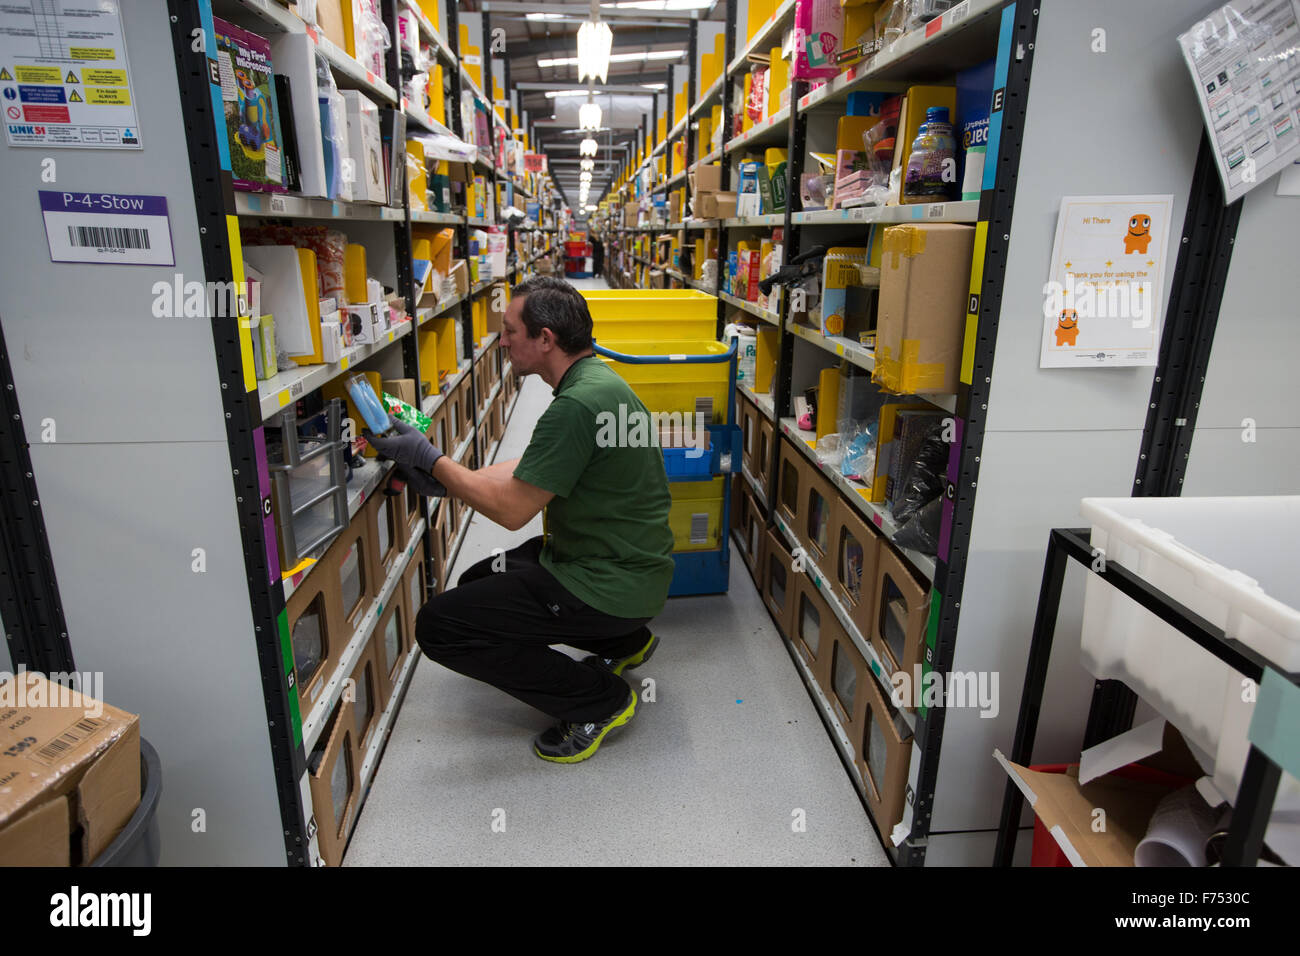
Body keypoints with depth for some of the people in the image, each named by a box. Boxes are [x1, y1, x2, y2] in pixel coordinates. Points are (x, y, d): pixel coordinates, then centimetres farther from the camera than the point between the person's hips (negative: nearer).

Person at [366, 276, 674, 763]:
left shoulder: (578, 404, -26)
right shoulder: (596, 379, 7)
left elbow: (512, 508, -20)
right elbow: (528, 469, 15)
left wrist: (431, 459, -8)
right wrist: (448, 477, 11)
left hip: (610, 585, -10)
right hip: (622, 563, 10)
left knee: (438, 626, -8)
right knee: (476, 585, 24)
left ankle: (598, 698, 0)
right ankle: (624, 640, 23)